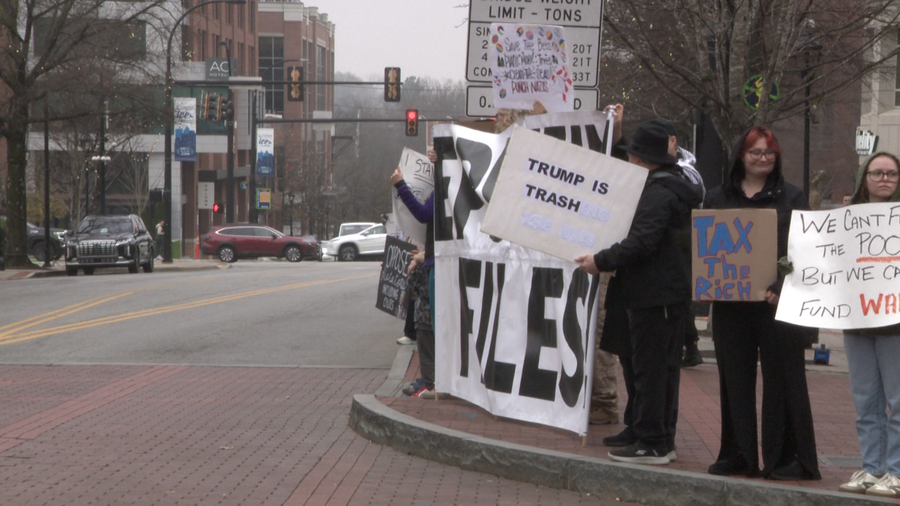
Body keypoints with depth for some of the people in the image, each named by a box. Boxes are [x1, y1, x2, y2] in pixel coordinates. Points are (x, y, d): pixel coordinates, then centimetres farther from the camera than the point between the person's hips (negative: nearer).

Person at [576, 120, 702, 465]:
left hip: (653, 294, -11)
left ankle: (650, 443, -4)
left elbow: (641, 243, -26)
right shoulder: (674, 189, 17)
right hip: (672, 290, 11)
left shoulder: (657, 193, -17)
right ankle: (662, 439, 20)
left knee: (649, 369, -6)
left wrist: (601, 261, -19)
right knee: (665, 366, 13)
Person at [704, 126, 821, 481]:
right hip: (730, 303, 3)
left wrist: (783, 288, -17)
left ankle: (787, 458, 4)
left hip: (777, 304, -3)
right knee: (734, 380, 7)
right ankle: (737, 455, 15)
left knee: (782, 378, -1)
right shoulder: (718, 198, 12)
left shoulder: (791, 198, 4)